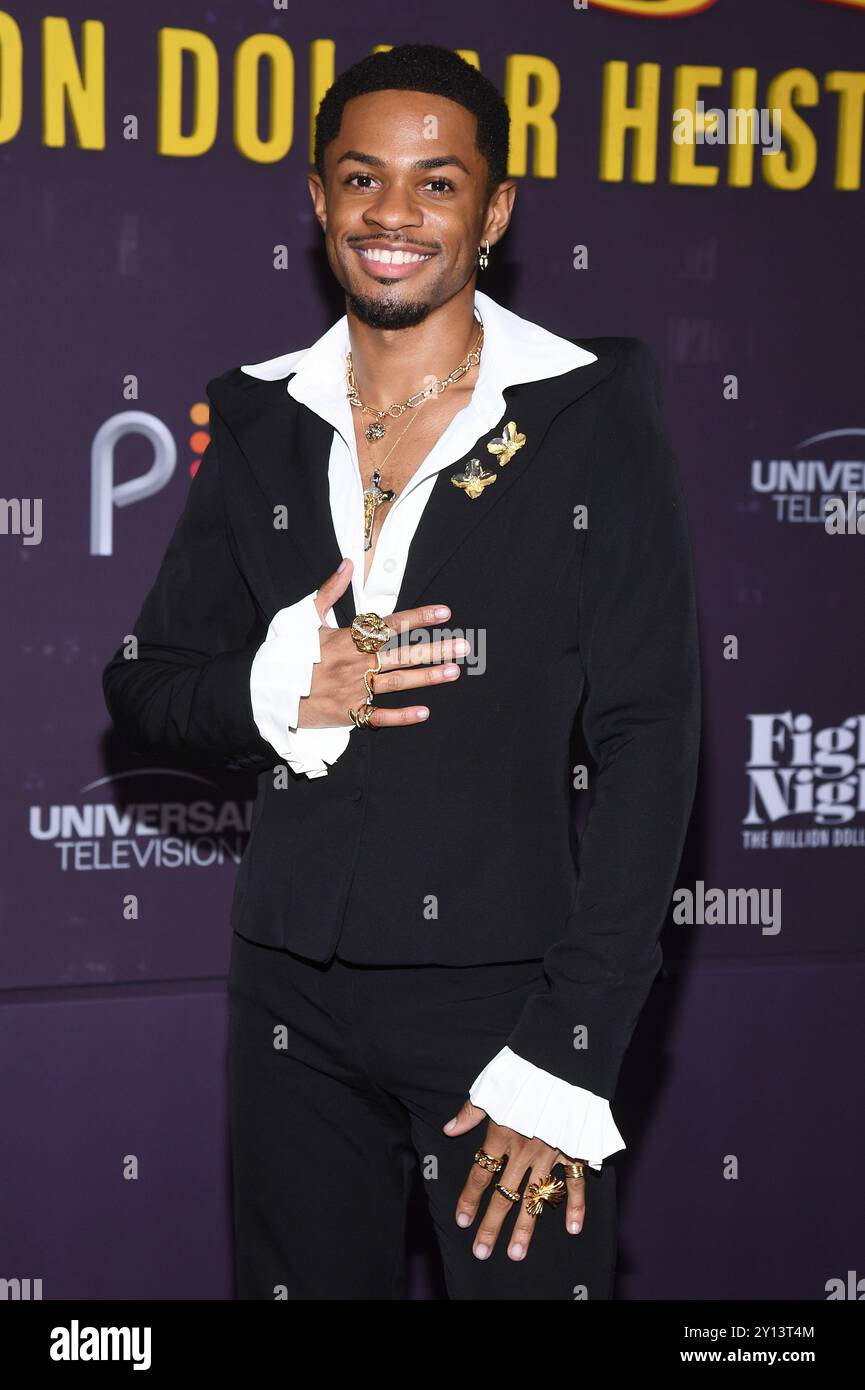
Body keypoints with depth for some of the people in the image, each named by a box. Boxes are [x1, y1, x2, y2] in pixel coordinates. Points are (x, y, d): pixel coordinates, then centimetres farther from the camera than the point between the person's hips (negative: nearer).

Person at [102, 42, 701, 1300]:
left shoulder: (590, 421, -4)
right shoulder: (264, 425, 7)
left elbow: (647, 740, -7)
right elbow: (140, 688, 12)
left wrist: (572, 1060, -13)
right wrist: (269, 697, -12)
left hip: (504, 991, -3)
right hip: (295, 1004, 3)